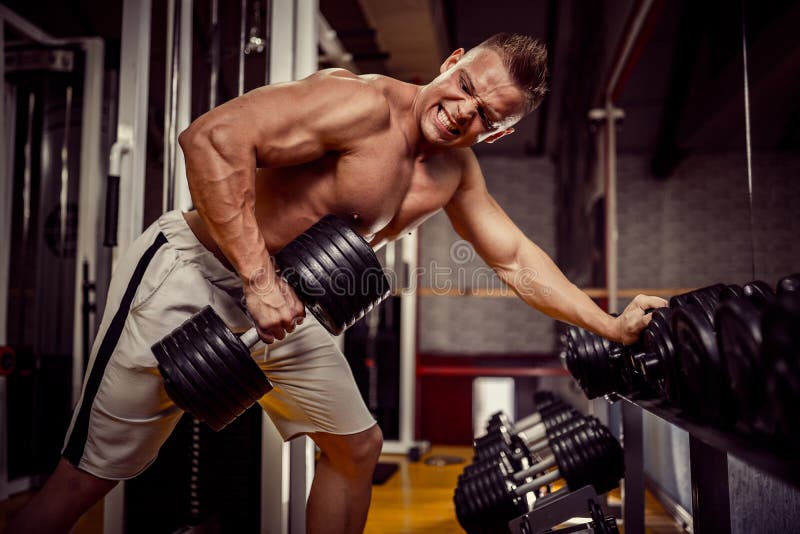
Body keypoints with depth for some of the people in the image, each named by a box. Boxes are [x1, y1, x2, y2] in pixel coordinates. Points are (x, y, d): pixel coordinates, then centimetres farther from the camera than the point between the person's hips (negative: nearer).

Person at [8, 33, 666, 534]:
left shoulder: (456, 172, 4)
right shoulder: (365, 104, -23)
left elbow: (516, 258, 14)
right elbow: (212, 137, -31)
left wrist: (612, 326, 12)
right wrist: (260, 277, -33)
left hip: (278, 307, 8)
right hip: (192, 276, -8)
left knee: (357, 446, 14)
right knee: (87, 479, -2)